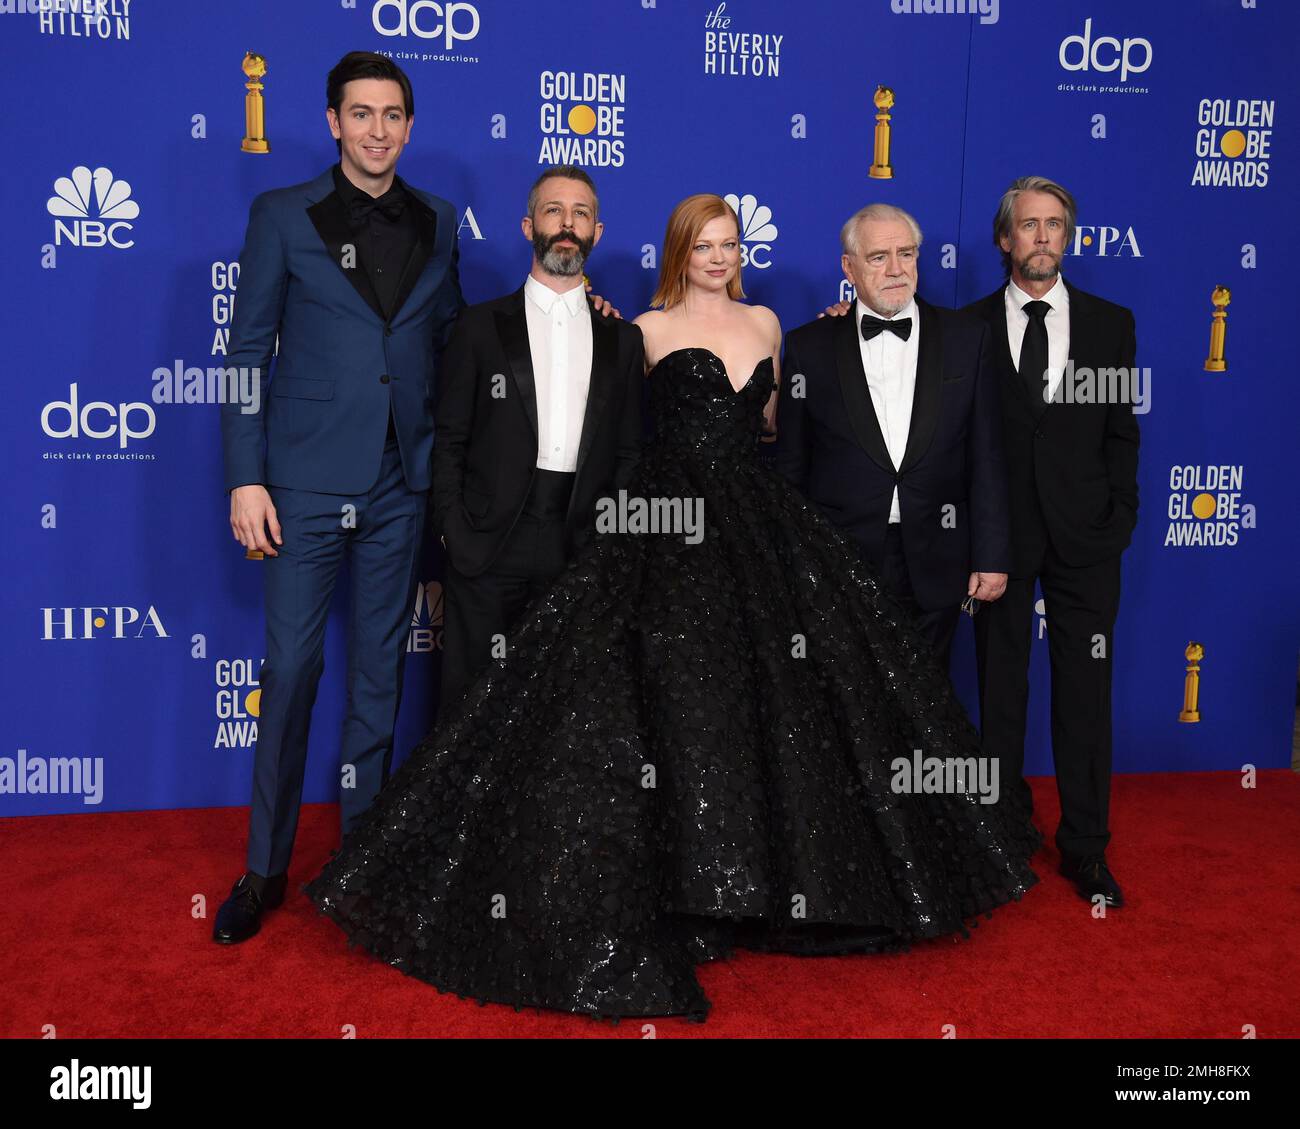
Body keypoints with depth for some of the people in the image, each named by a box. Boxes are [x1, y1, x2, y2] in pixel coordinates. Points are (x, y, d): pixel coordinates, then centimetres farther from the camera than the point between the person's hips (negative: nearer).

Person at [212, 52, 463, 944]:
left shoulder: (438, 223, 10)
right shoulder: (282, 216, 2)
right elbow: (249, 352, -1)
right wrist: (245, 478, -7)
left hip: (403, 483, 3)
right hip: (307, 476, -2)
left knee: (380, 668, 9)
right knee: (292, 666, 0)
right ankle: (265, 866, 16)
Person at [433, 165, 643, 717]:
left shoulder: (622, 338, 12)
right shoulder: (481, 325, 6)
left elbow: (628, 453, 11)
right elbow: (449, 440, 4)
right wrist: (453, 529, -5)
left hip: (581, 548, 2)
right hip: (488, 546, -1)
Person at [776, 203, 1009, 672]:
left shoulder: (967, 338, 3)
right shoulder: (809, 347, 1)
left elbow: (986, 458, 3)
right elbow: (790, 466, 4)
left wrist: (991, 556, 0)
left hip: (933, 571, 1)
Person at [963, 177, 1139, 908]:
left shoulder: (1111, 324, 7)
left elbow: (1122, 432, 6)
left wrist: (1119, 522, -2)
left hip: (1084, 536, 1)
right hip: (1000, 534, -1)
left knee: (1086, 693, 5)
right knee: (1001, 689, 9)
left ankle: (1086, 847, 17)